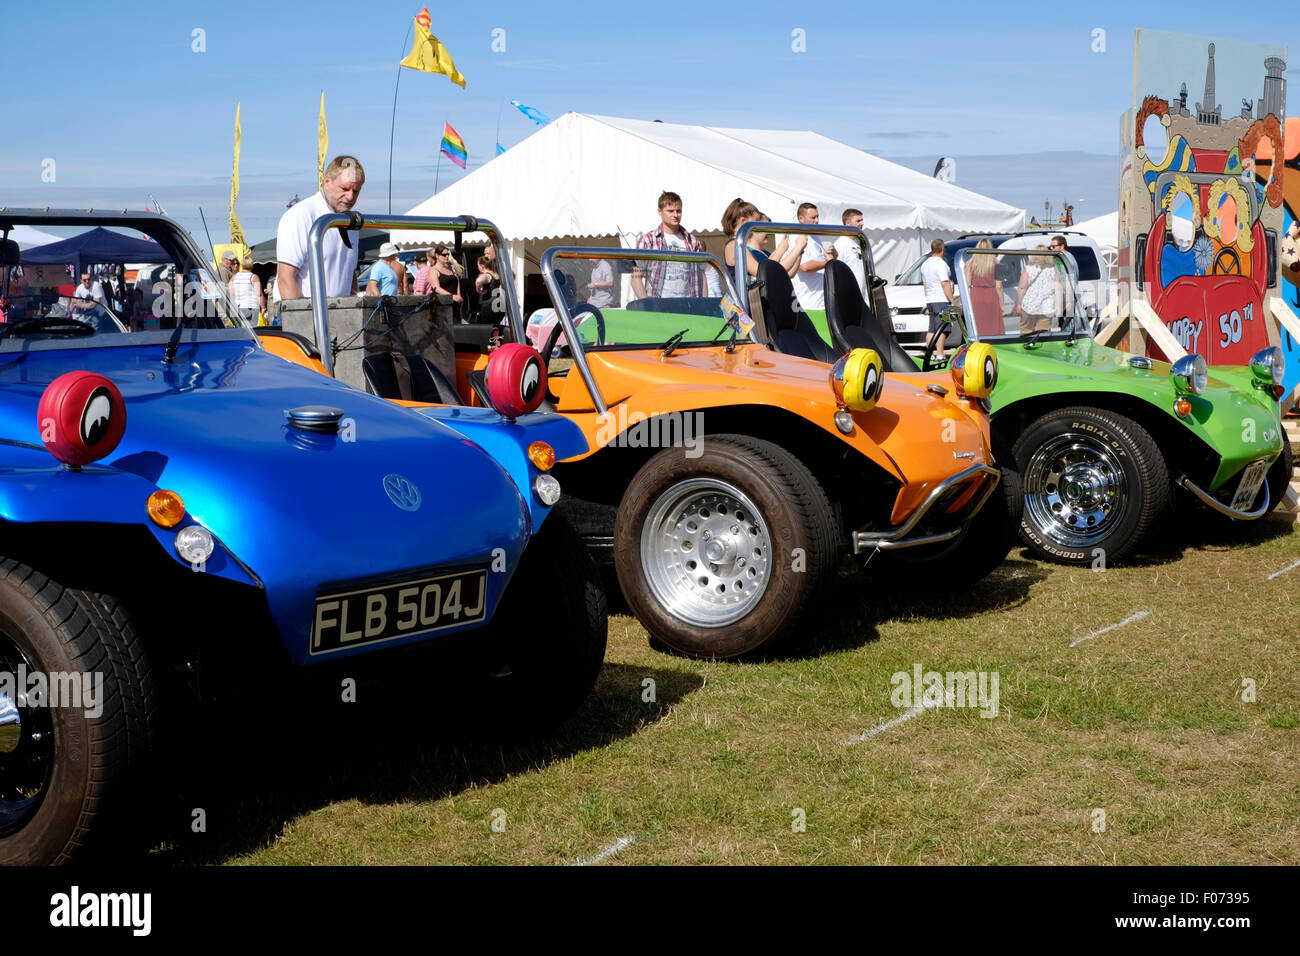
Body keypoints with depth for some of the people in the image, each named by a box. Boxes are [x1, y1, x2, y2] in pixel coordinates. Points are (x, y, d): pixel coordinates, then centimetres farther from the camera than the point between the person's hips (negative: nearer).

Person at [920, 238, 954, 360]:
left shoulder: (925, 264, 15)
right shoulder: (941, 264, -12)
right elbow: (945, 284, -18)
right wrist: (952, 300, -16)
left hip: (930, 300, 8)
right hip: (941, 301, -8)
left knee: (932, 330, 11)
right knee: (942, 330, -8)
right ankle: (940, 355, -12)